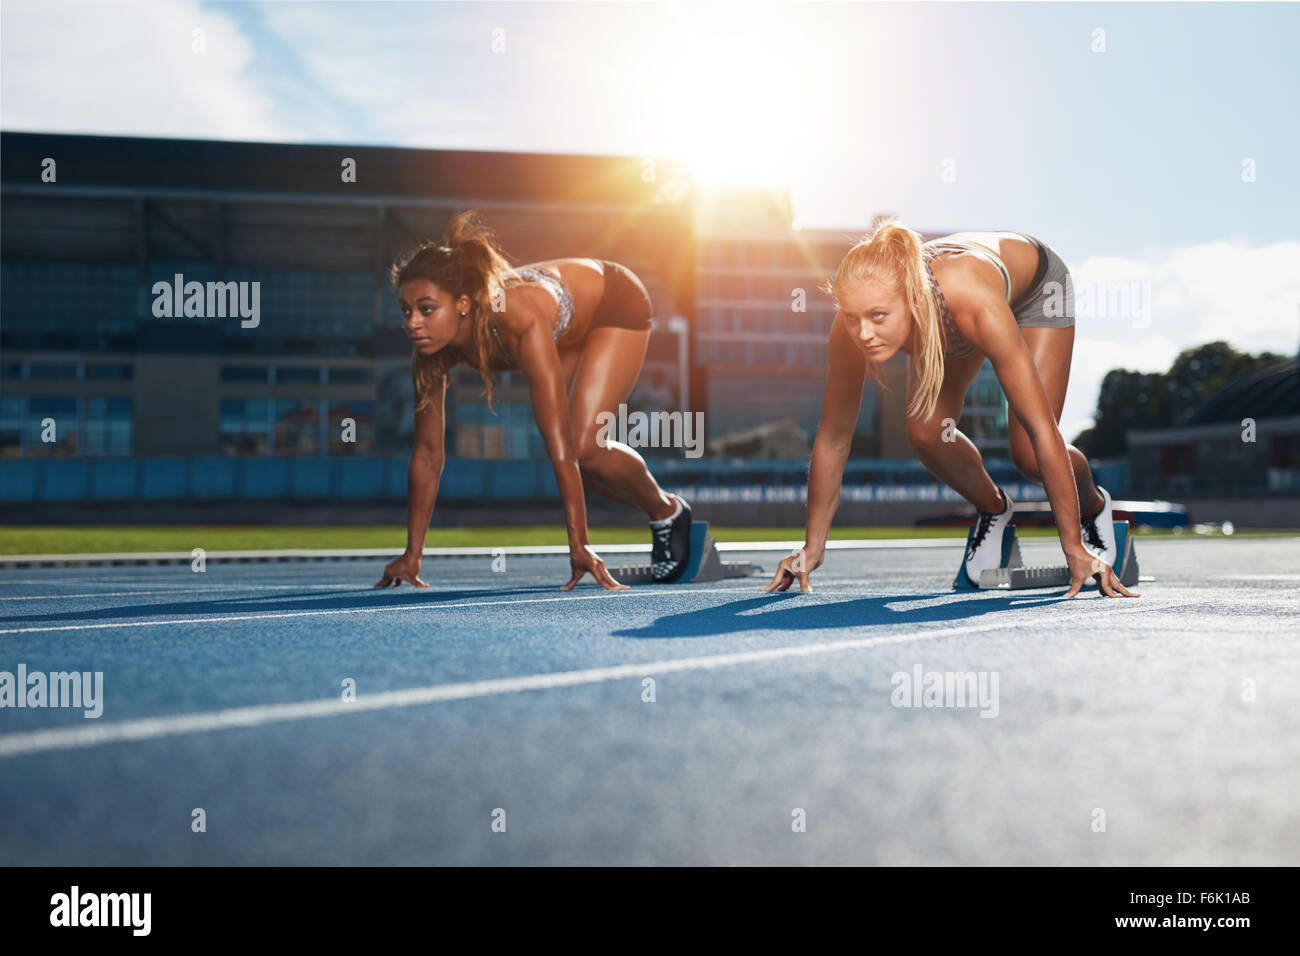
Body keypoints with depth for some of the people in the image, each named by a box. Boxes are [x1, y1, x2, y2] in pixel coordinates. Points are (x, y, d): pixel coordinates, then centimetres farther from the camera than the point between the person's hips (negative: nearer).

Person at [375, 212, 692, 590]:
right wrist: (412, 554, -16)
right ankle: (658, 519, 24)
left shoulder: (520, 324, -45)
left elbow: (561, 447, -45)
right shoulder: (433, 347, -26)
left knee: (584, 447, -19)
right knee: (572, 450, -1)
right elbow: (427, 452, -18)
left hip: (618, 305, -6)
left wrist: (579, 545, -45)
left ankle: (670, 512, 9)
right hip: (569, 328, 6)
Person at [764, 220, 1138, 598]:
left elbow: (1041, 429, -42)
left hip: (1034, 283, -3)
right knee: (925, 432, -18)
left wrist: (1075, 548, -39)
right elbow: (833, 437, -24)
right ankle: (993, 509, 14)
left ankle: (1092, 505, 20)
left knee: (1029, 456, -15)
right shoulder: (855, 322, -36)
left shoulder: (975, 306, -47)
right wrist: (812, 547, -18)